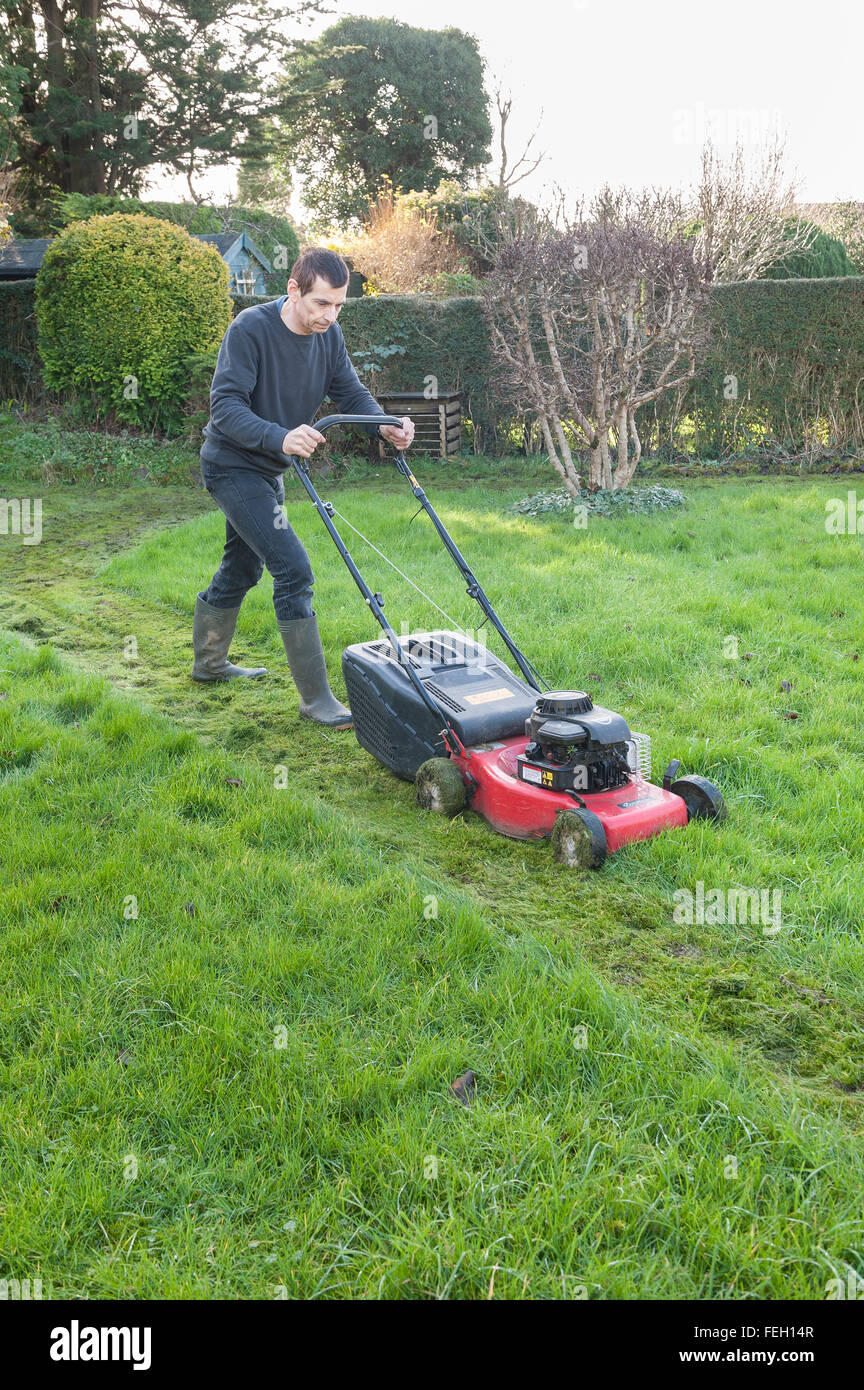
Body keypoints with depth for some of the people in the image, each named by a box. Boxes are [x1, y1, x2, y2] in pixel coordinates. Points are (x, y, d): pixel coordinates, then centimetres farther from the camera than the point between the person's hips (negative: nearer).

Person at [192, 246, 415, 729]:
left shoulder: (328, 334, -3)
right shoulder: (251, 328, -24)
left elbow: (351, 392, 0)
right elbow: (225, 406, -29)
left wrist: (385, 426, -21)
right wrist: (280, 438, -45)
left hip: (268, 470, 8)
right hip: (233, 466, -8)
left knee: (242, 569, 22)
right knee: (293, 567, -17)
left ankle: (209, 662, 44)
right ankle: (316, 698, -11)